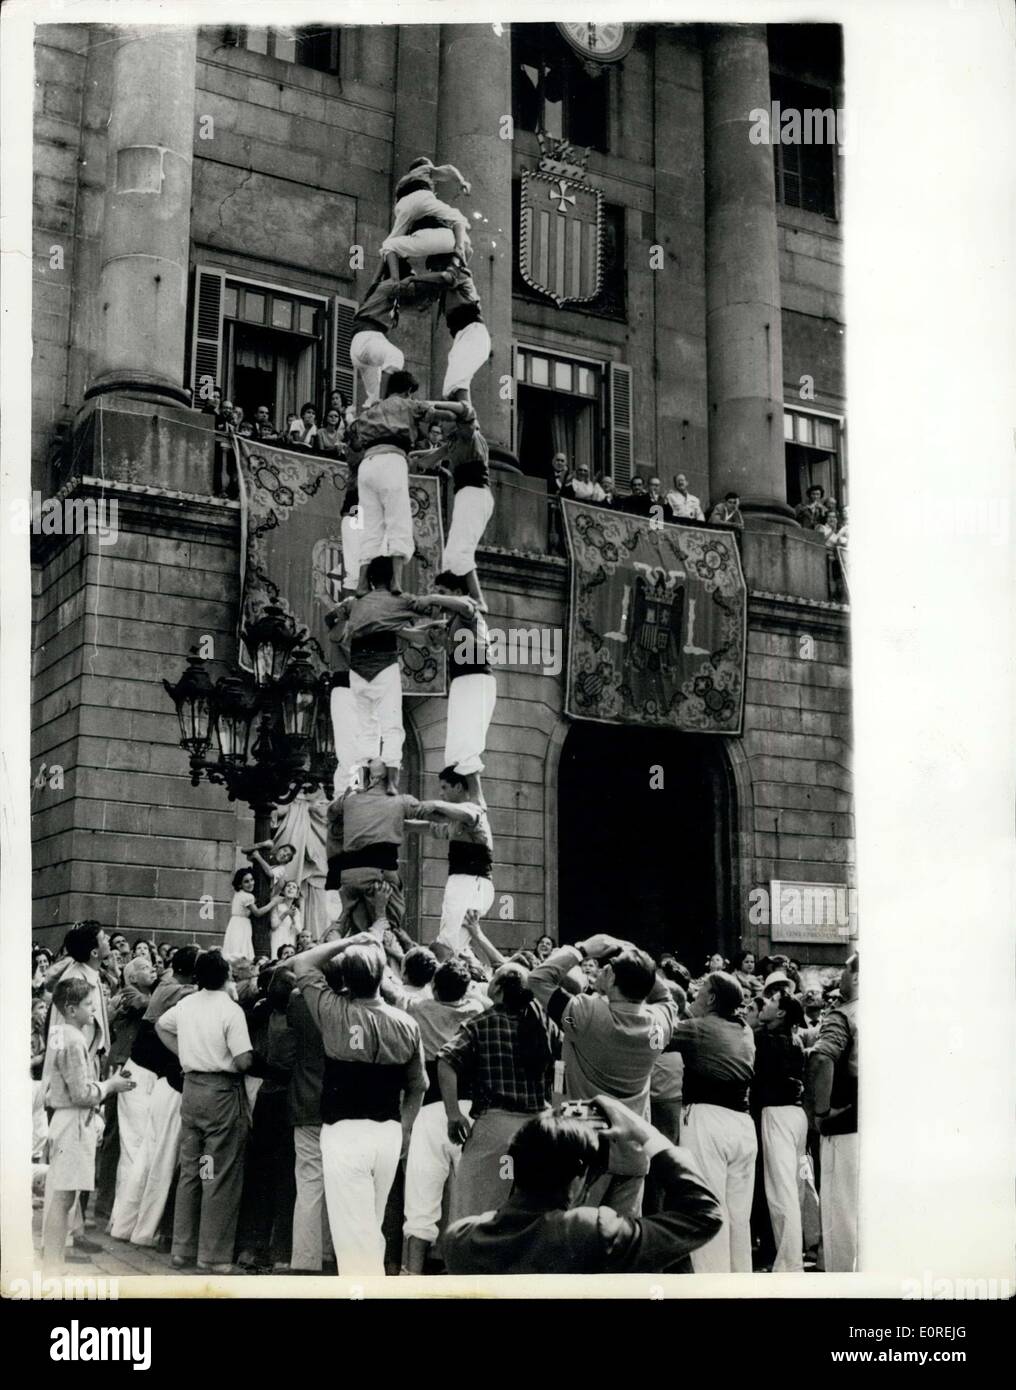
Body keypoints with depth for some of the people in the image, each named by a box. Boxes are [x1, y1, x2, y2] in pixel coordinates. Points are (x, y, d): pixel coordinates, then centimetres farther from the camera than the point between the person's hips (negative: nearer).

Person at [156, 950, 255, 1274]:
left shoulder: (186, 1004, 5)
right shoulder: (231, 1010, -15)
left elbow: (161, 1025, 25)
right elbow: (243, 1061, -20)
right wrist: (238, 1060, 3)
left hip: (191, 1087, 6)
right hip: (222, 1092, -6)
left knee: (189, 1171, 15)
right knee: (220, 1177, 0)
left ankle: (183, 1249, 21)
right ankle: (213, 1257, 2)